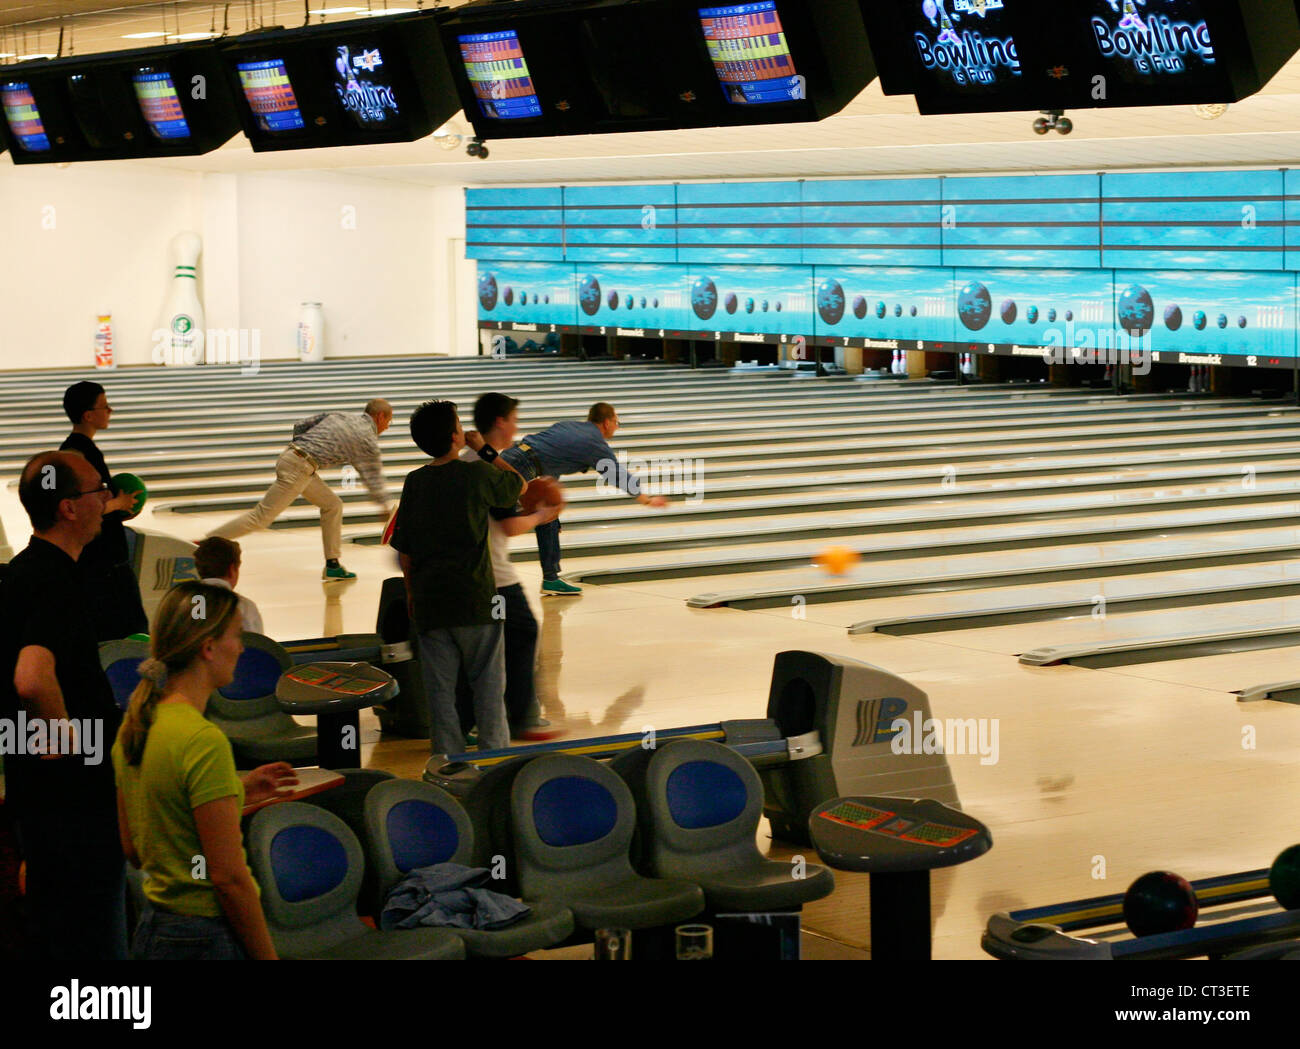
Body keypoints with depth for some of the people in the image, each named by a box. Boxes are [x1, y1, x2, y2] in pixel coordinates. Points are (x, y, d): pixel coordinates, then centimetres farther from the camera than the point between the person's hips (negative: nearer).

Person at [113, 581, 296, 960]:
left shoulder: (134, 726, 7)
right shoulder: (203, 740, -20)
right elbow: (229, 876, -20)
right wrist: (267, 957, -10)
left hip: (151, 929, 9)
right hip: (208, 940, -9)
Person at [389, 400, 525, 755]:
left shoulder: (414, 483, 2)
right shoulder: (478, 475, -9)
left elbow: (403, 549, 5)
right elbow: (519, 487, 11)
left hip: (429, 604, 3)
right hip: (475, 601, -3)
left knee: (440, 690, 7)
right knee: (488, 687, 7)